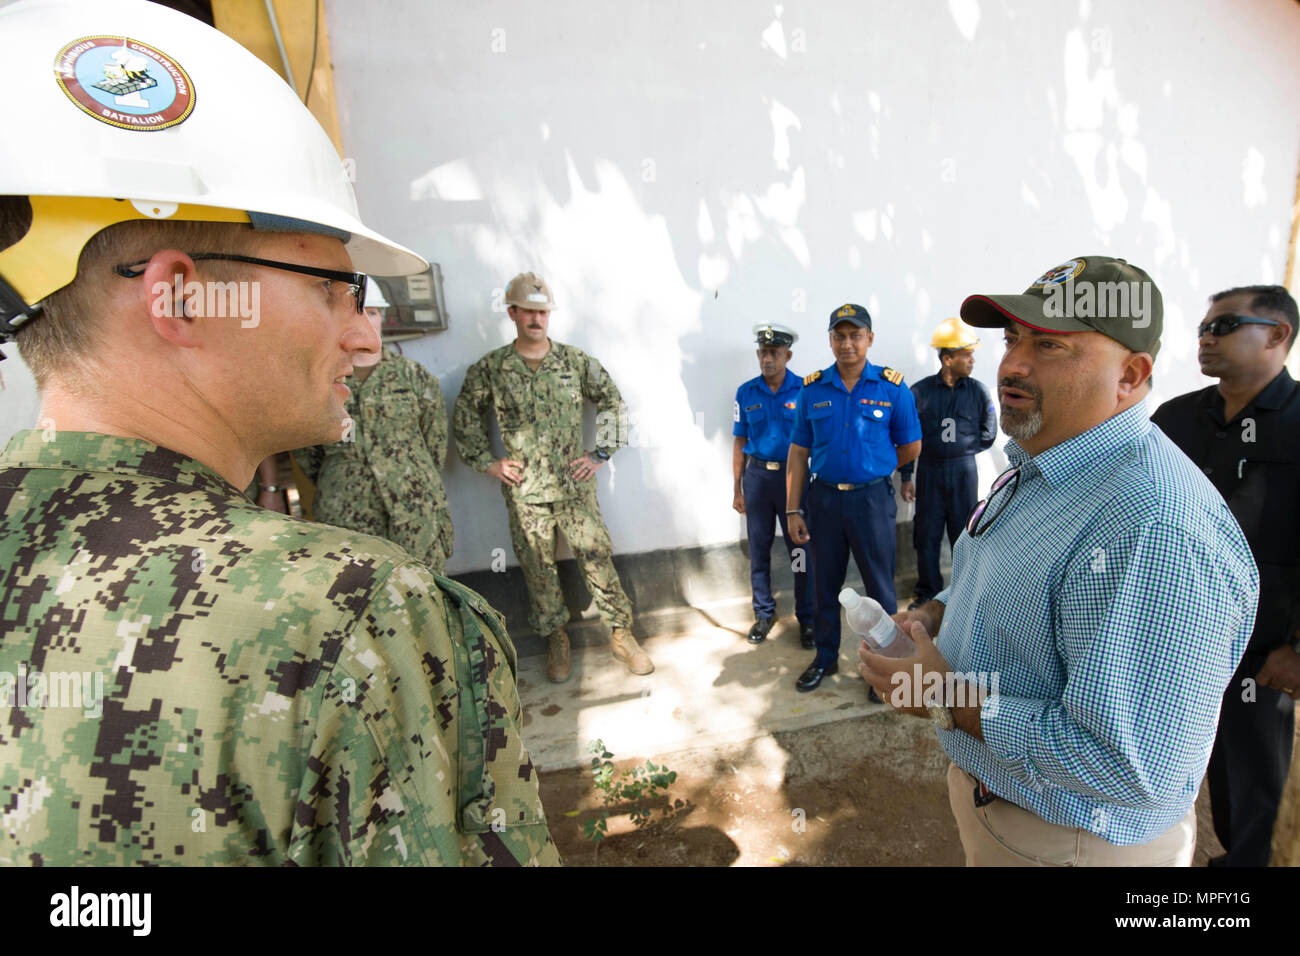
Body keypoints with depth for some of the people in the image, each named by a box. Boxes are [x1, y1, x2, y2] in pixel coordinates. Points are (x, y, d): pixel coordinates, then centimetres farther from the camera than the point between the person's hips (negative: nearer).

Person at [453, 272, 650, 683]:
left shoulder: (575, 360, 1)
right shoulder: (489, 369, -1)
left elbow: (612, 401, 10)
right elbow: (463, 417, 10)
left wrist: (602, 452, 4)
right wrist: (487, 461, 2)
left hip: (576, 487, 0)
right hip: (524, 493, 0)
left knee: (597, 559, 2)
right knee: (538, 571, 10)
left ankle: (621, 633, 17)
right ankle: (556, 638, 28)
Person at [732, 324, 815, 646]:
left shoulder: (805, 390, -4)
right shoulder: (746, 393, 2)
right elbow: (740, 442, 6)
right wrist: (737, 489, 5)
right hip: (757, 475, 2)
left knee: (801, 550, 3)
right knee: (759, 549, 10)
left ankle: (806, 617, 18)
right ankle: (764, 613, 25)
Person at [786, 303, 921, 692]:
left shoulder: (892, 387, -4)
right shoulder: (812, 389, 1)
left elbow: (911, 448, 5)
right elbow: (799, 453, 1)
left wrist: (870, 467, 11)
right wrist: (793, 510, -2)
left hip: (873, 499, -2)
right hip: (824, 497, 2)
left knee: (880, 586, 7)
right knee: (825, 584, 14)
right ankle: (826, 658, 32)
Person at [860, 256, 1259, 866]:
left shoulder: (1154, 532, -34)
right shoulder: (1037, 466, 0)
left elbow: (1132, 766, -35)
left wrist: (949, 702, -27)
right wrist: (932, 615, -4)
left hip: (1064, 837, -8)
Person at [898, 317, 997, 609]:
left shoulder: (977, 391, 0)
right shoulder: (920, 391, -4)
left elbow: (988, 433, 11)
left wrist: (963, 449, 4)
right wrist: (906, 478, -2)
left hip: (964, 470, 1)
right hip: (929, 470, -1)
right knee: (926, 533, 5)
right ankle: (927, 590, 21)